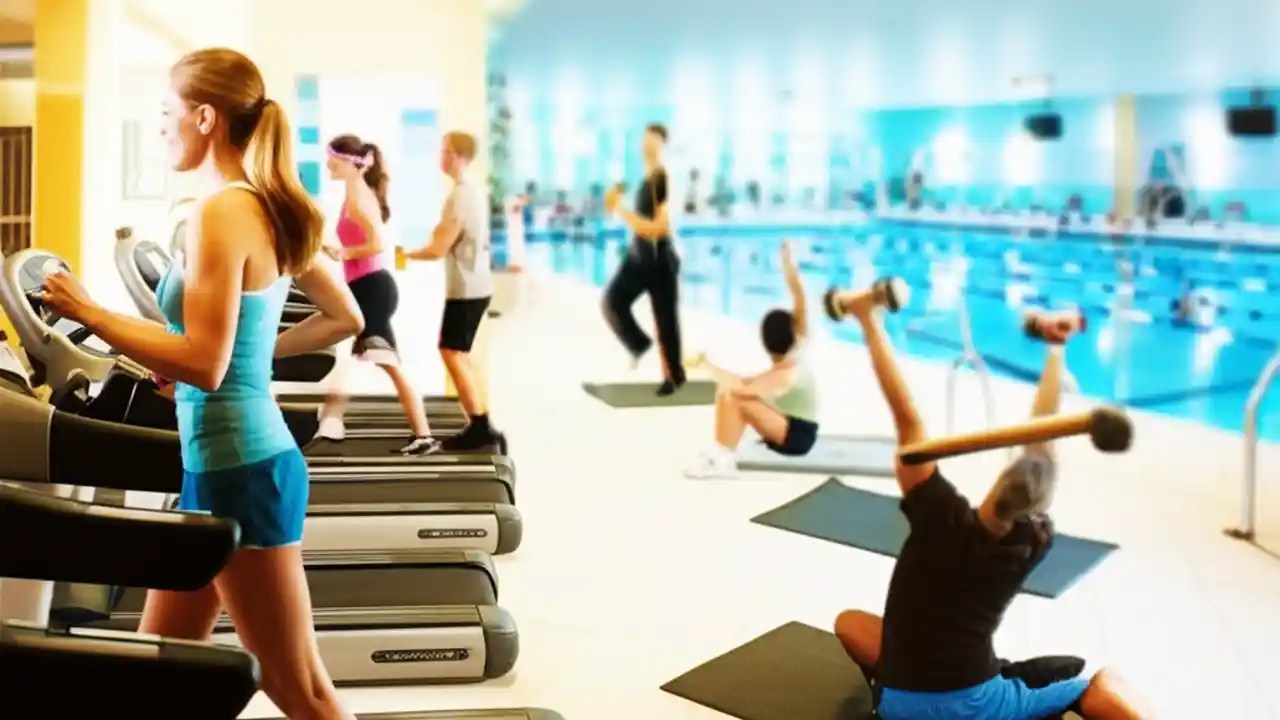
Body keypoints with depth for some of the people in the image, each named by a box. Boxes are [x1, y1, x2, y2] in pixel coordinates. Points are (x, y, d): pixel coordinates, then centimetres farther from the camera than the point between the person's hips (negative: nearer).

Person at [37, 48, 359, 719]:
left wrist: (88, 311, -15)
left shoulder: (220, 213, -17)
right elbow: (345, 317, 17)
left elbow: (203, 366, -22)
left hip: (238, 468, -9)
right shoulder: (272, 209, 9)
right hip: (224, 463, 9)